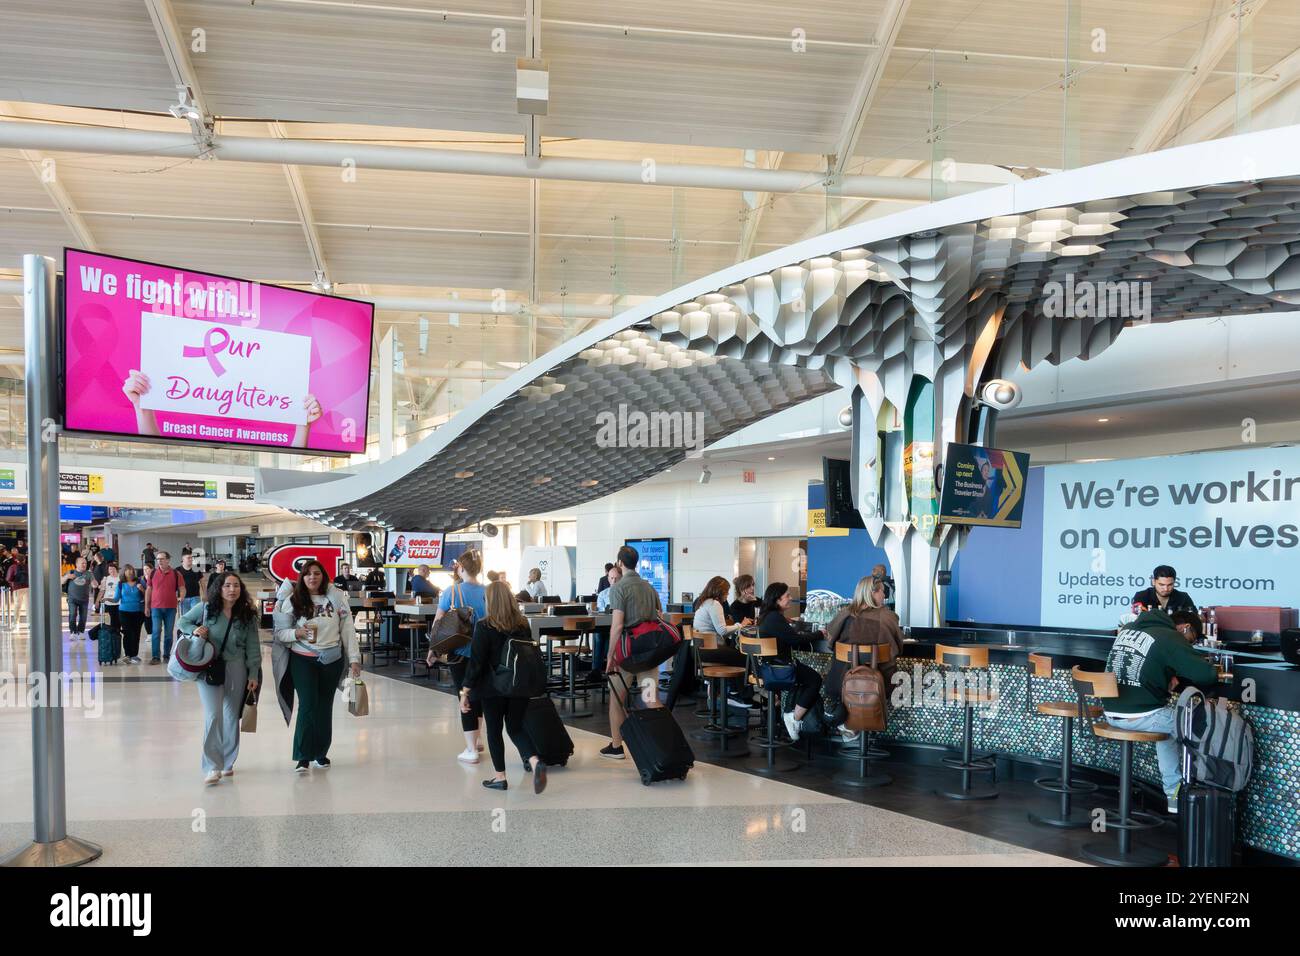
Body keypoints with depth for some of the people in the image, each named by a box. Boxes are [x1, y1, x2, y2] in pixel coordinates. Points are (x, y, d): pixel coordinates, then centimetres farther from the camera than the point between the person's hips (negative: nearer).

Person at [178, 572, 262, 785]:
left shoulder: (247, 616, 1)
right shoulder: (205, 608, -3)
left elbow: (253, 647, 3)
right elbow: (183, 621, 11)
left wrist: (253, 674, -1)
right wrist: (194, 630, -11)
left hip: (236, 669, 2)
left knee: (232, 716, 9)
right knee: (213, 715, -13)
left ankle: (227, 762, 24)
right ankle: (212, 766, -9)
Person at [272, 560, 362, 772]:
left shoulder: (336, 597, 0)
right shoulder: (292, 601, -1)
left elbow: (348, 628, 2)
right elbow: (280, 632, 2)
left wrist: (354, 658, -1)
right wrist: (296, 633, -20)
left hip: (332, 659, 2)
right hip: (303, 659, -1)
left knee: (325, 707, 9)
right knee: (308, 705, -10)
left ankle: (320, 754, 22)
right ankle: (303, 757, -3)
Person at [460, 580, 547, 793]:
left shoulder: (484, 626, -12)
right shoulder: (522, 624, 3)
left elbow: (476, 662, -14)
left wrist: (465, 691, -7)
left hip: (493, 688, -4)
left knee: (494, 730, 11)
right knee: (516, 728, 13)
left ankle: (500, 777, 17)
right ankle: (535, 762, -10)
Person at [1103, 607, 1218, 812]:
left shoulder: (1126, 629, 12)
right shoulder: (1170, 638, -10)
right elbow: (1206, 674, -13)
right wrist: (1215, 673, 10)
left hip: (1111, 712, 8)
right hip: (1140, 716, -7)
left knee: (1168, 719, 31)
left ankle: (1173, 792, 32)